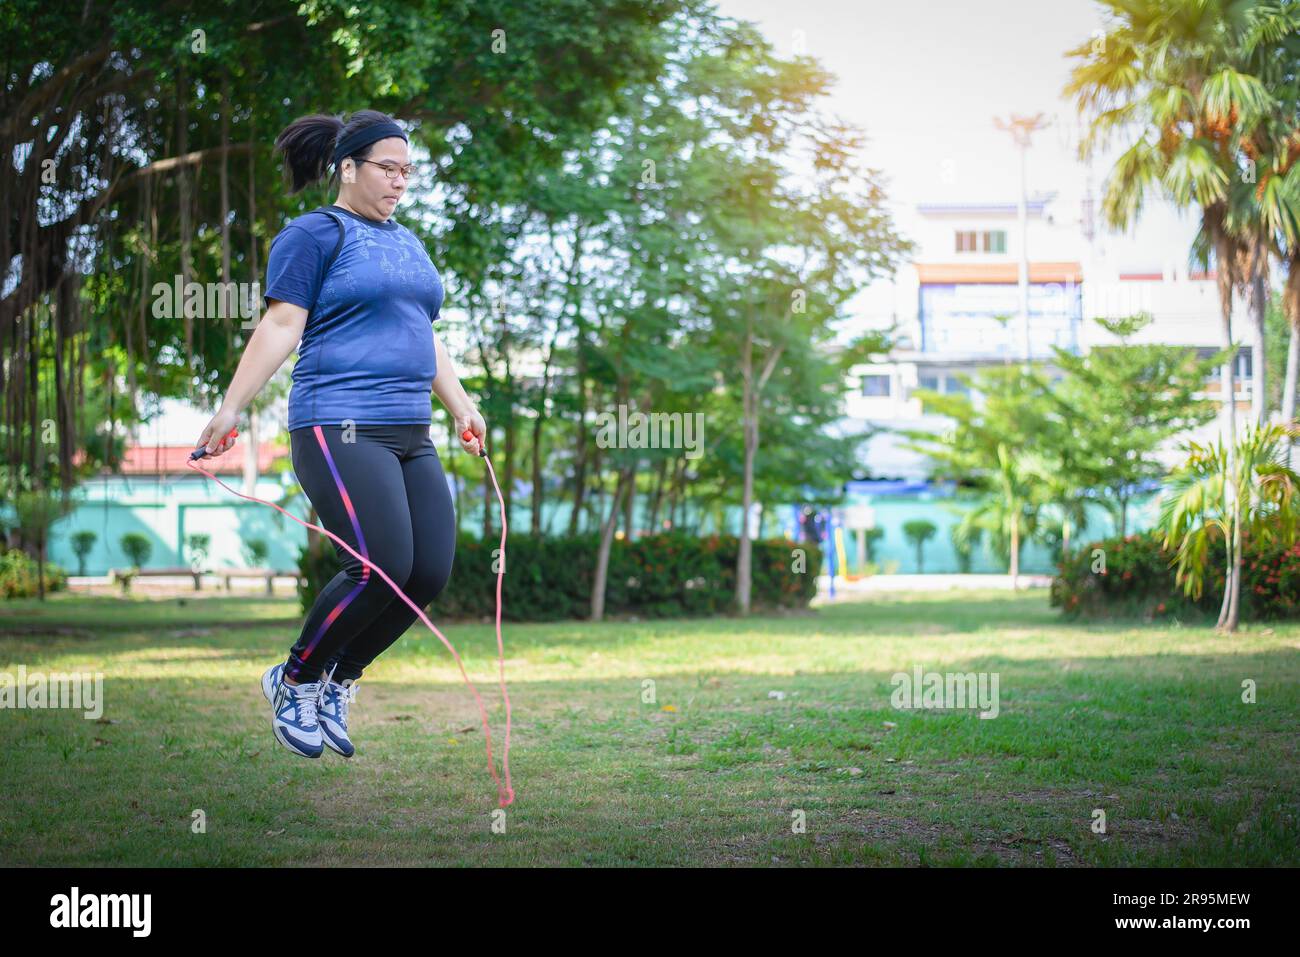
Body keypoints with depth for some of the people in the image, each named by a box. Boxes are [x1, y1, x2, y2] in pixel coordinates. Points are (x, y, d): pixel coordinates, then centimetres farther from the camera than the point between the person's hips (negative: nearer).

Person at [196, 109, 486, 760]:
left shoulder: (408, 244, 23)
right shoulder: (315, 235, -1)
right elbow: (281, 326, -8)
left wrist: (461, 406, 25)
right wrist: (231, 408, -14)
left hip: (410, 437, 8)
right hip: (339, 430, -8)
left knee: (430, 575, -3)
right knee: (381, 569, -18)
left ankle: (337, 683, 16)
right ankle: (295, 681, 5)